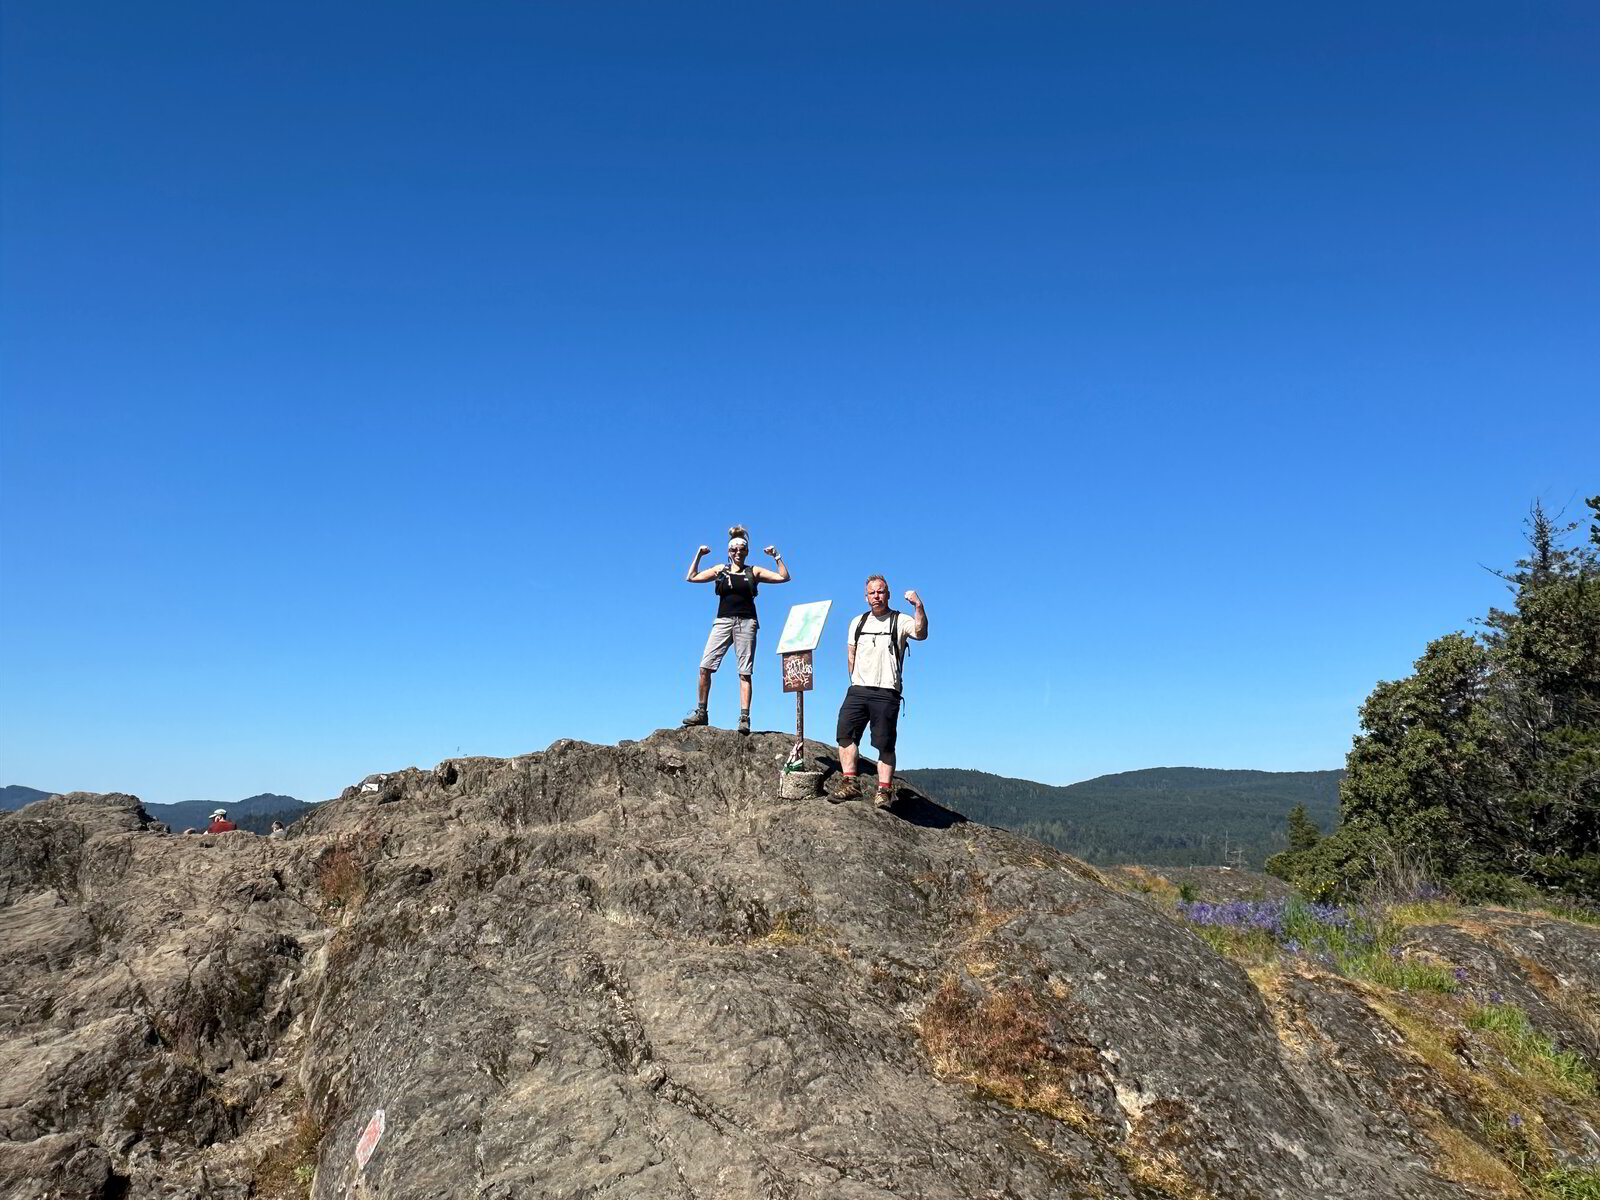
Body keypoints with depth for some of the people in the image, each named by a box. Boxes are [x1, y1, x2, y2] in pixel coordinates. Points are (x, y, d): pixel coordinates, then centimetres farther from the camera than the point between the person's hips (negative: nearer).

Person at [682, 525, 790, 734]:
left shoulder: (754, 572, 11)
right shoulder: (720, 570, 15)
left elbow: (784, 577, 8)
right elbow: (691, 577, 15)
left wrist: (776, 556, 2)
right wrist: (698, 555, 11)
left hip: (746, 623, -2)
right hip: (723, 621, 2)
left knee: (744, 672, -5)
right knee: (704, 666, -9)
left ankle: (744, 718, -7)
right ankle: (701, 712, 2)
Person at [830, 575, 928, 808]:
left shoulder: (900, 621, 3)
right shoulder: (858, 622, 18)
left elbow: (920, 634, -18)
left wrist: (919, 607, -32)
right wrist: (858, 680, 13)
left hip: (887, 693, -4)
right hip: (858, 690, 4)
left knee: (885, 743, -4)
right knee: (845, 731, -10)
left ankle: (884, 791, 0)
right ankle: (849, 783, -7)